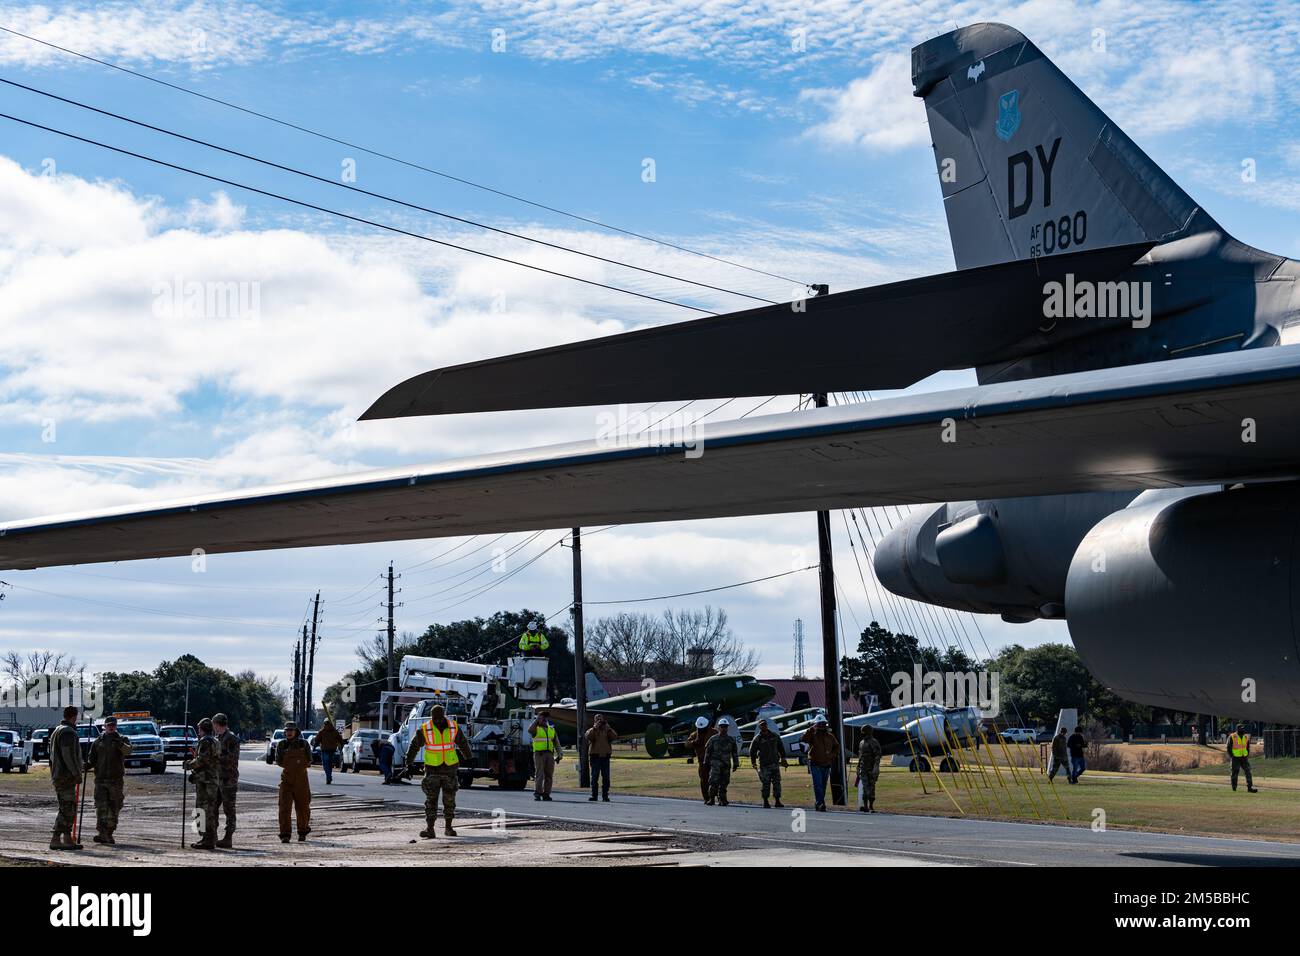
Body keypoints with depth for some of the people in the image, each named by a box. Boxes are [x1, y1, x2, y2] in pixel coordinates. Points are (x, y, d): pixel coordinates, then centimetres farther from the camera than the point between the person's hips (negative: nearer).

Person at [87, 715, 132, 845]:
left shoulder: (122, 740, 6)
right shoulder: (98, 741, 12)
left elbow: (127, 750, -15)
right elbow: (92, 759, 13)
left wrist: (119, 743, -34)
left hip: (116, 779, 0)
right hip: (100, 779, 0)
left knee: (114, 808, 4)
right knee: (101, 806, -12)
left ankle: (109, 834, 14)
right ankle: (101, 833, -18)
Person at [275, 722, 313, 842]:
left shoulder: (304, 744, 2)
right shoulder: (281, 745, 3)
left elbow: (308, 761, -4)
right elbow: (278, 761, -3)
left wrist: (288, 763, -6)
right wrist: (298, 763, -6)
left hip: (301, 779, 0)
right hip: (286, 780, 0)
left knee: (303, 807, 7)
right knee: (284, 807, -9)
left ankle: (303, 833, 22)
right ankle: (285, 835, -8)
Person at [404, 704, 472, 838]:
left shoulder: (453, 727, -4)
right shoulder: (425, 729, -11)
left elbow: (462, 743, 13)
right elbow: (414, 746, 2)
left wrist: (468, 757, 28)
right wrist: (408, 764, 9)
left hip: (450, 769, 2)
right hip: (432, 770, -2)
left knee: (449, 800, 8)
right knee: (431, 800, -9)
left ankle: (448, 827, 20)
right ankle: (430, 829, -11)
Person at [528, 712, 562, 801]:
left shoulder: (551, 729, 19)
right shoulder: (536, 728, 7)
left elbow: (556, 743, 18)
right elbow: (530, 730, -18)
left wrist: (559, 754, 7)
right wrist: (537, 720, -10)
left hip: (550, 754, 4)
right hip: (539, 753, -4)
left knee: (549, 775, 1)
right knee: (539, 774, -11)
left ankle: (546, 794, 4)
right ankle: (537, 794, -12)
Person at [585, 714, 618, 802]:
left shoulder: (607, 731, 13)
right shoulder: (592, 731, 8)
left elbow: (615, 737, -4)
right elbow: (588, 737, -15)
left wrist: (609, 728, -11)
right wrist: (595, 728, -19)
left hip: (605, 756, 2)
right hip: (595, 756, -2)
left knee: (606, 777, 0)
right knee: (594, 777, -2)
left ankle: (605, 796, 4)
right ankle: (594, 795, 2)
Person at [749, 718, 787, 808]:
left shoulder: (774, 736, 10)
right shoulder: (757, 739, -1)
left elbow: (781, 747, 20)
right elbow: (752, 751, 2)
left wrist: (783, 758, 16)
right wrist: (753, 762, -4)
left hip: (775, 763, 4)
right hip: (764, 765, -4)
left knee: (777, 782, 3)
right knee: (765, 783, -3)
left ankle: (777, 801, 9)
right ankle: (765, 802, 5)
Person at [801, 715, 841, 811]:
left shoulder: (830, 736, 10)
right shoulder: (813, 735, -3)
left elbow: (836, 746, 25)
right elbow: (803, 738, -22)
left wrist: (833, 755, 11)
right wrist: (811, 729, -26)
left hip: (826, 764, 5)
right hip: (815, 764, -5)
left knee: (823, 786, 8)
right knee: (818, 785, -14)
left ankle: (818, 804, 17)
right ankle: (820, 803, -21)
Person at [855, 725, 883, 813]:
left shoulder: (874, 742, -8)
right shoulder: (861, 743, 16)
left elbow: (877, 756, -15)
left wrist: (876, 767, -24)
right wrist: (858, 768, 22)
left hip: (871, 769, -6)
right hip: (863, 769, 6)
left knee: (871, 787, 0)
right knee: (864, 787, 0)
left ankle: (871, 806, 6)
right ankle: (864, 806, 0)